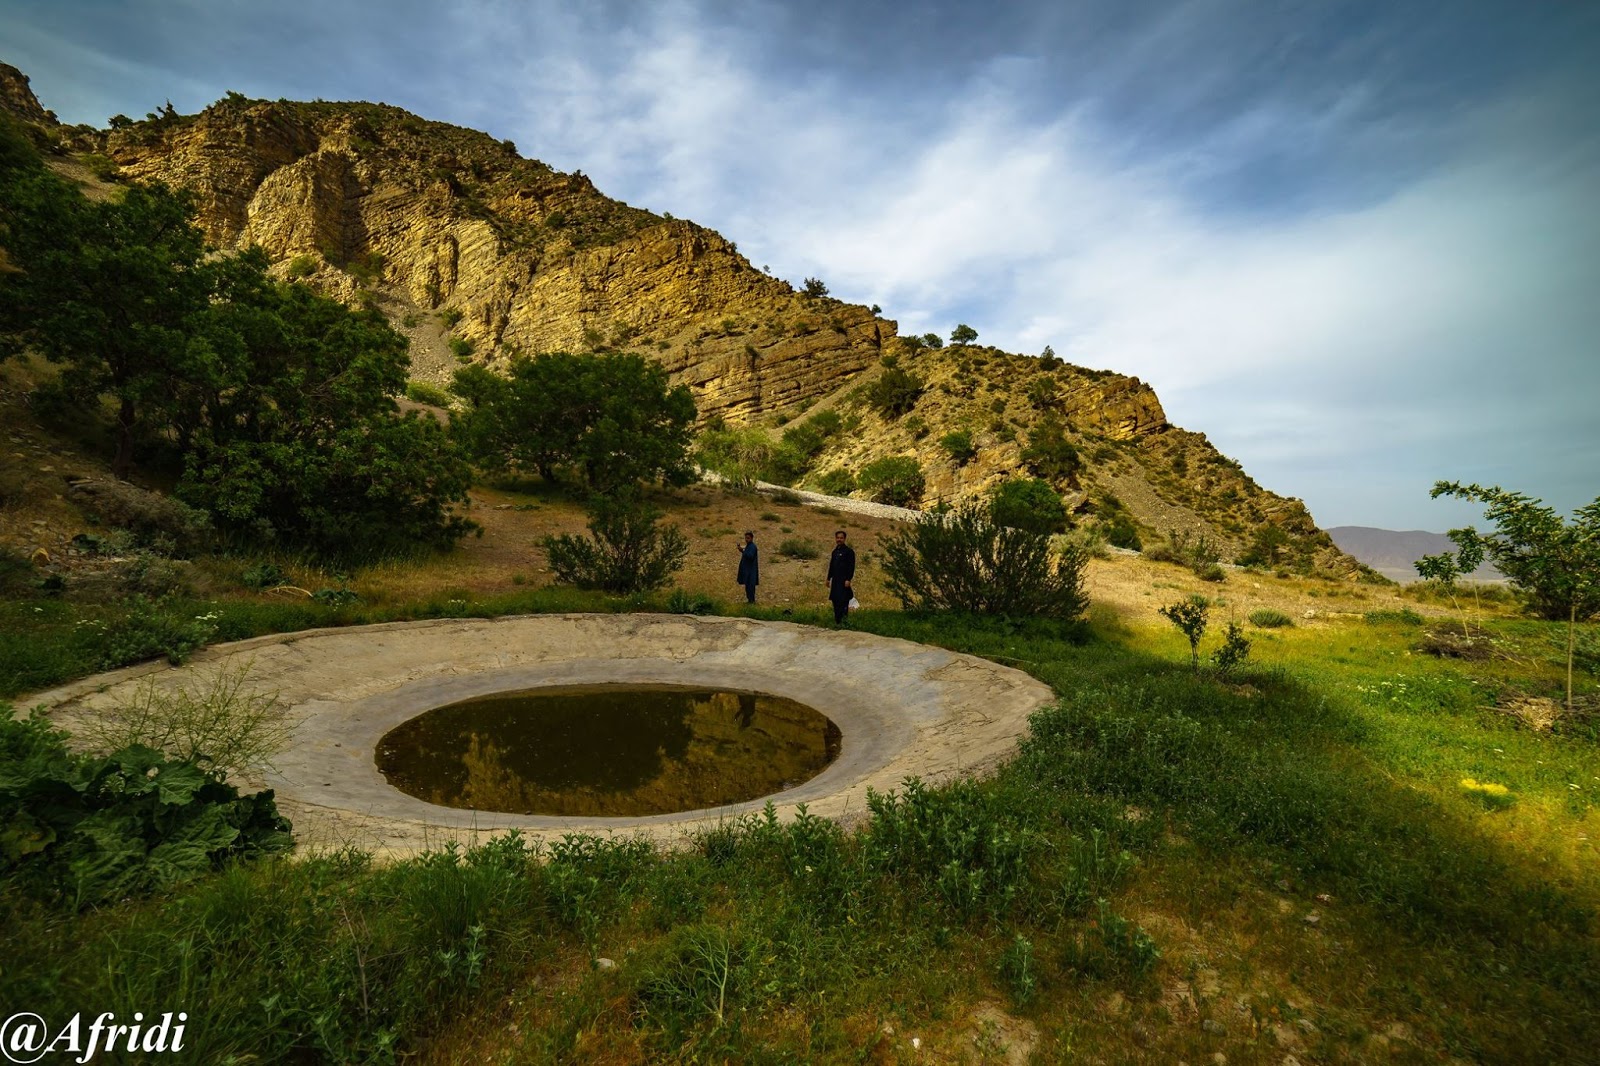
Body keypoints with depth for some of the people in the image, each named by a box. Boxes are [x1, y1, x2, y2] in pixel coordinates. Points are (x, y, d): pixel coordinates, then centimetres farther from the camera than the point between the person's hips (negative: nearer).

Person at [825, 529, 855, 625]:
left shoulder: (849, 551, -6)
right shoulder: (835, 551, 16)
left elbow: (851, 566, -11)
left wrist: (848, 580, -17)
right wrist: (829, 578, 17)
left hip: (844, 581, -7)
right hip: (835, 581, 7)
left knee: (843, 601, -10)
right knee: (835, 601, 8)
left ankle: (843, 621, -7)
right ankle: (837, 621, 15)